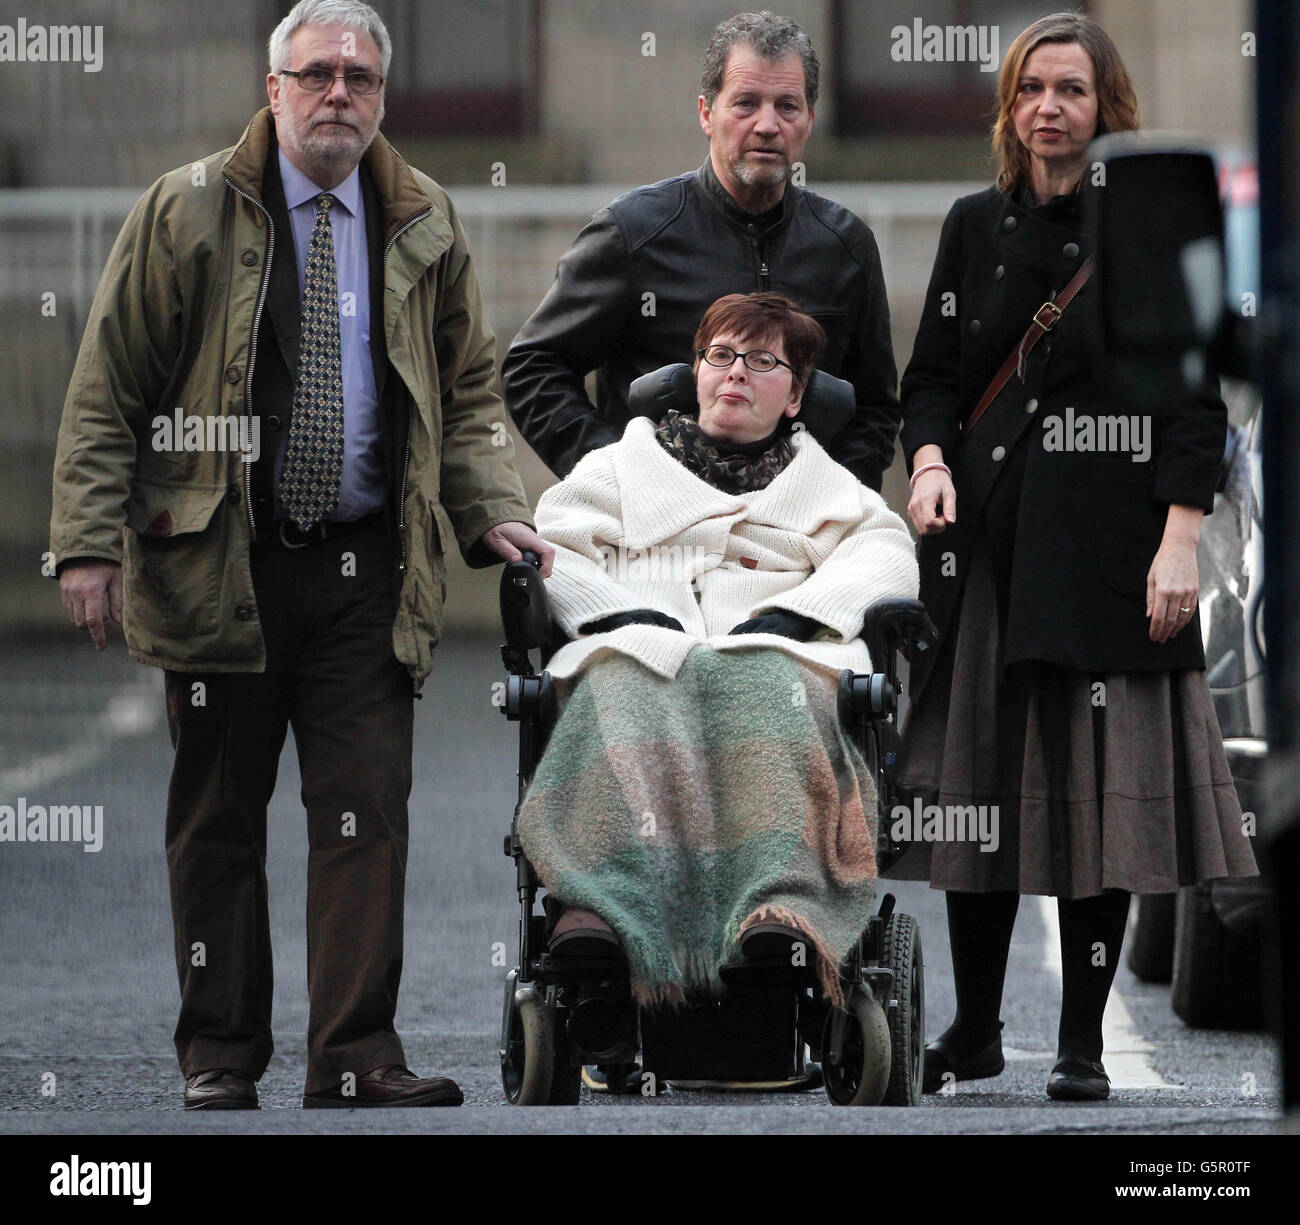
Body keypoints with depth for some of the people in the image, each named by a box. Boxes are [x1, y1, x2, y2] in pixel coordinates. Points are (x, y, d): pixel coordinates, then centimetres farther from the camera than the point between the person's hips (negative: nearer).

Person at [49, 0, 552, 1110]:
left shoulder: (423, 225, 11)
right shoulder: (188, 214, 1)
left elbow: (468, 391, 19)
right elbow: (108, 387, 0)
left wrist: (490, 510, 3)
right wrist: (91, 541, -7)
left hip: (369, 572, 2)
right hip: (218, 564, -2)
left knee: (368, 812, -4)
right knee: (217, 817, 4)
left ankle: (356, 1056, -2)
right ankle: (221, 1058, 12)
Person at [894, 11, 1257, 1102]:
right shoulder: (976, 227, 11)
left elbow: (1195, 400, -4)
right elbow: (933, 375, 14)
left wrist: (1178, 542, -12)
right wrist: (931, 461, -7)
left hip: (1109, 545, -3)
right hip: (989, 537, 4)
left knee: (1100, 790, -4)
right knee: (978, 783, 4)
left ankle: (1083, 1042, 3)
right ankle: (975, 1030, 15)